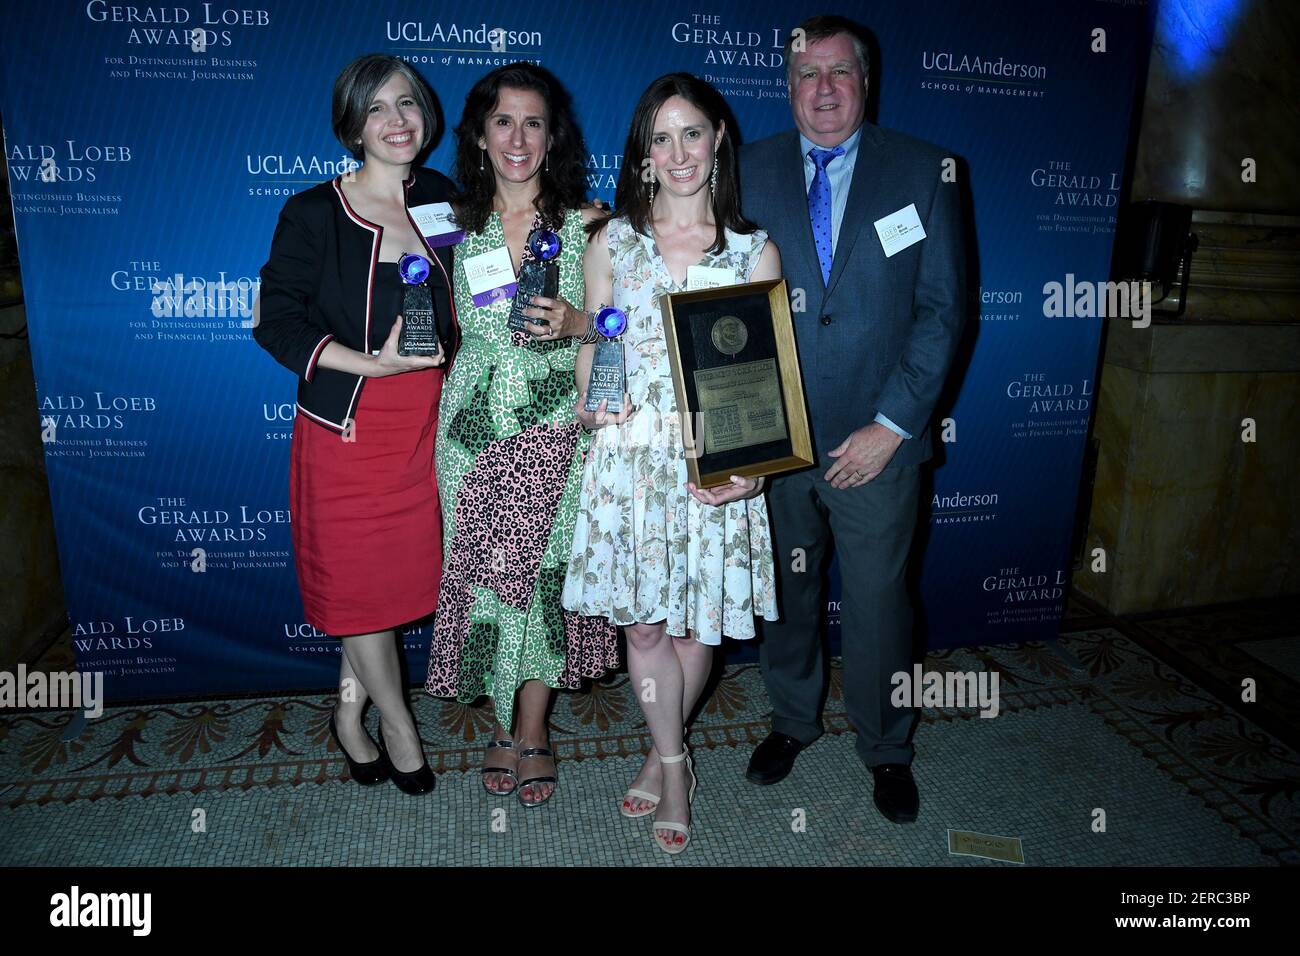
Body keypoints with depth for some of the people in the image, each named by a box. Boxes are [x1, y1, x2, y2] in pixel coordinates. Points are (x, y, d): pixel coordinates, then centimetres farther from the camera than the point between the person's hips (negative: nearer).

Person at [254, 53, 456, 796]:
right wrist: (372, 363, -21)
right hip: (349, 423, -4)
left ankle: (350, 711, 33)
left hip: (426, 420, 4)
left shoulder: (443, 200, 8)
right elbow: (278, 321, -10)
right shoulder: (313, 214, -6)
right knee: (360, 577, 6)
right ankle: (399, 726, 28)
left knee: (406, 568, 11)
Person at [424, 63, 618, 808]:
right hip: (475, 425, 2)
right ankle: (504, 723, 24)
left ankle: (533, 730, 20)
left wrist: (575, 323, -14)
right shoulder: (456, 223, 8)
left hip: (557, 424, -1)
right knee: (482, 571, 4)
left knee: (544, 570, 2)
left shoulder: (585, 222, 3)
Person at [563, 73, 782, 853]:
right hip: (630, 457, 1)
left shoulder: (756, 251, 2)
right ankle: (674, 765, 30)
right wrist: (590, 408, -13)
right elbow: (593, 352, 9)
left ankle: (663, 753, 36)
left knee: (699, 624, 10)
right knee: (644, 623, 8)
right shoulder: (611, 242, 5)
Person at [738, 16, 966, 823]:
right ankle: (794, 721, 41)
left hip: (876, 441, -1)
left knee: (879, 602, 10)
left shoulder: (923, 172, 1)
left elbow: (942, 309, -3)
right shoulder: (750, 171, 5)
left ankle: (887, 749, 34)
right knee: (786, 592, 16)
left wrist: (891, 425, -10)